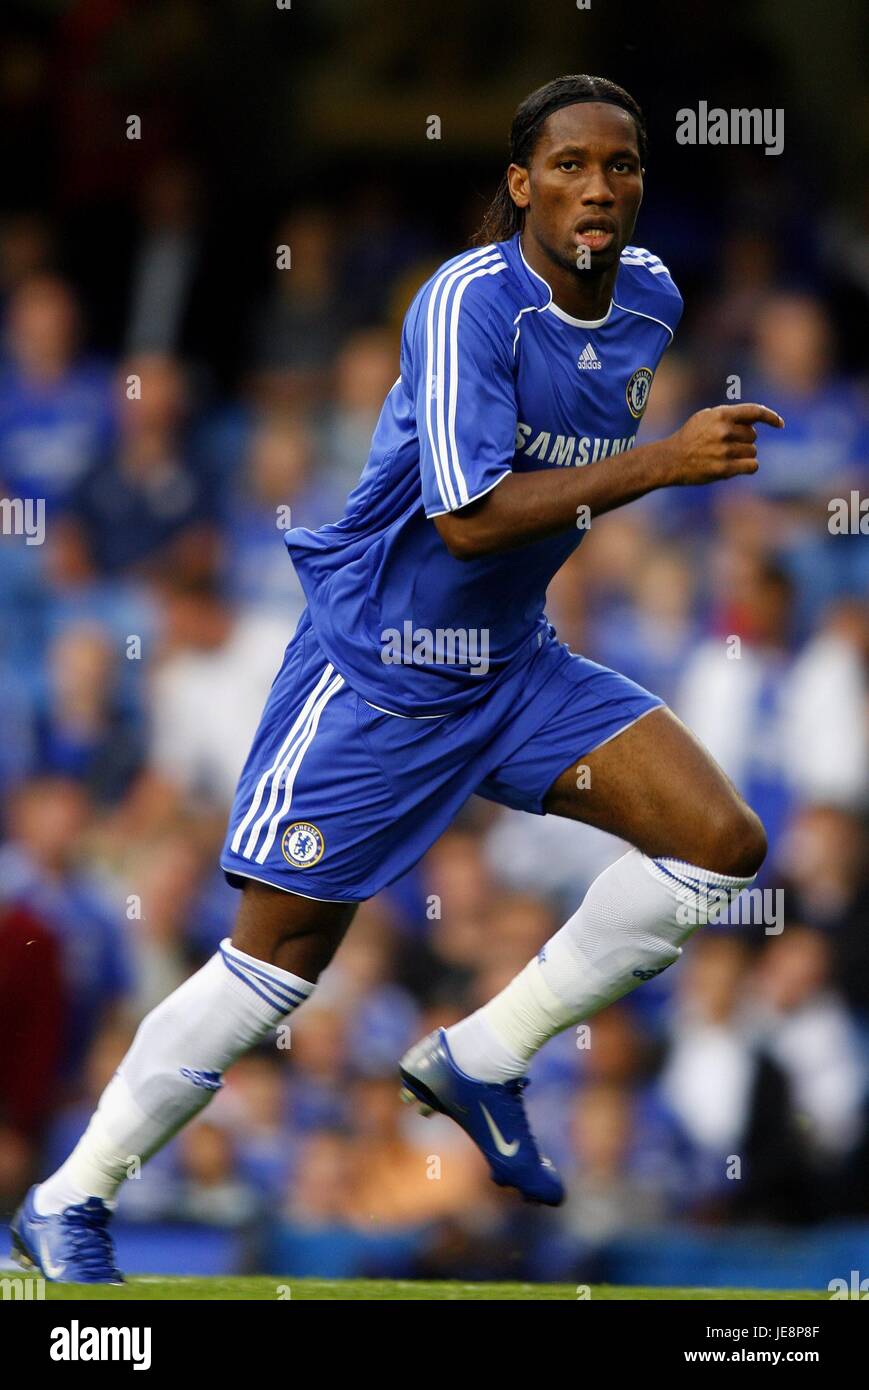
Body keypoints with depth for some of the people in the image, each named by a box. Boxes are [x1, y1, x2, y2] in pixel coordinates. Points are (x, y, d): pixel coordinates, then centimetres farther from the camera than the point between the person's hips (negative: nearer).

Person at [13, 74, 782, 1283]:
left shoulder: (650, 298, 1)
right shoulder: (471, 302, -22)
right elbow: (469, 515, -31)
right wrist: (659, 464, -34)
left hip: (513, 661, 7)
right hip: (379, 665, -7)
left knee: (723, 843, -8)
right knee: (284, 951, -4)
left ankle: (481, 1058, 3)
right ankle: (71, 1201, 11)